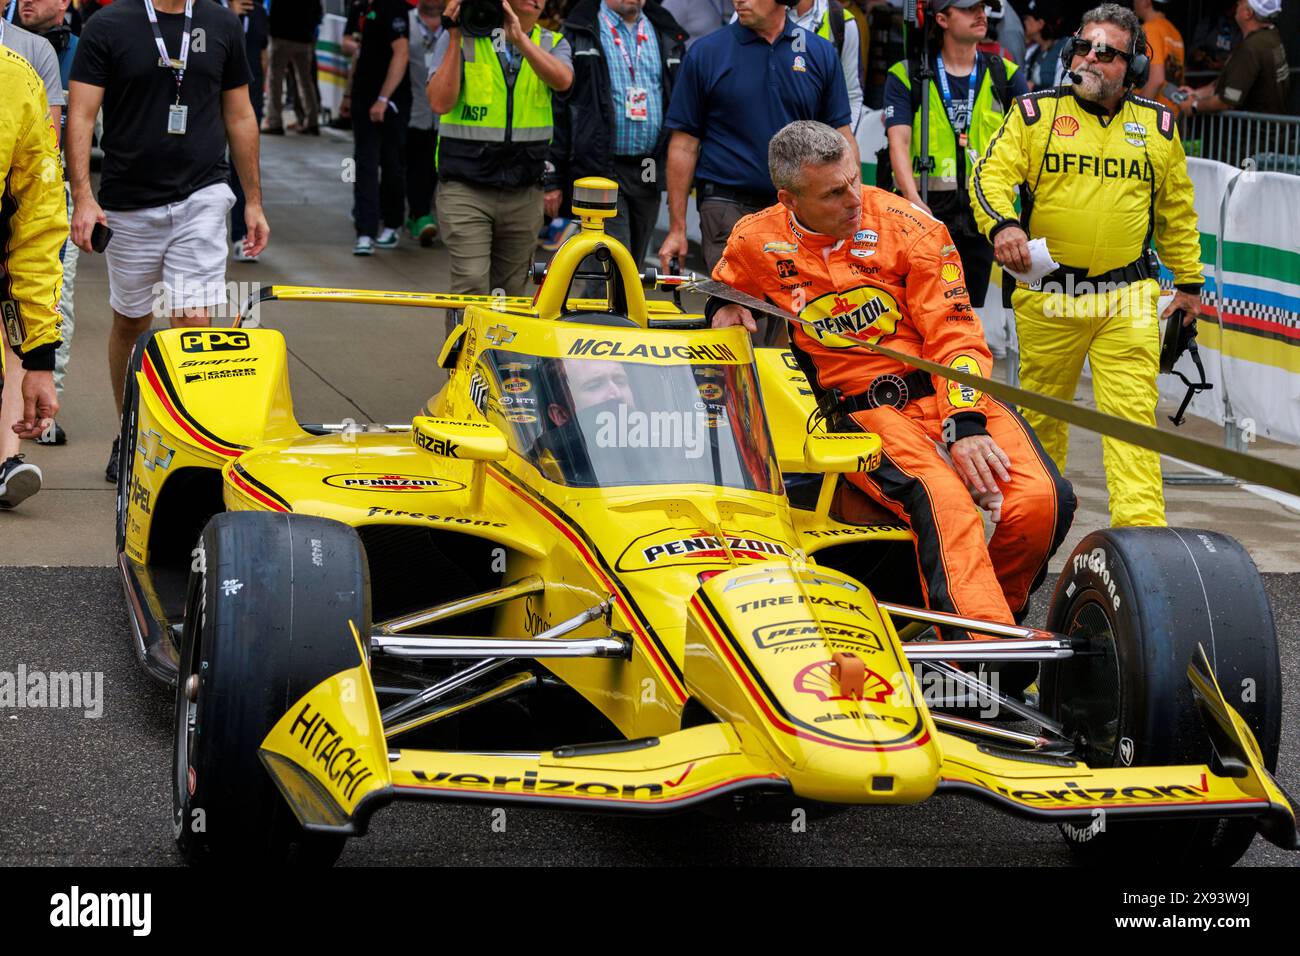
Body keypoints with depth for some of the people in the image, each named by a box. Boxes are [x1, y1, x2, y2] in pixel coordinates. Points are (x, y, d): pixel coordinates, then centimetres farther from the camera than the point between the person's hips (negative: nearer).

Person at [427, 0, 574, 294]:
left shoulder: (552, 44, 7)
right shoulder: (461, 38, -1)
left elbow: (562, 80, -16)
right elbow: (440, 103, -14)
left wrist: (519, 38, -25)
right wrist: (455, 38, -16)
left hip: (523, 193, 4)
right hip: (465, 189, -3)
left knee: (512, 293, 10)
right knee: (471, 289, -14)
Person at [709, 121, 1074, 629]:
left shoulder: (909, 226, -4)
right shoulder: (755, 243, 2)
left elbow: (954, 335, -4)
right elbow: (723, 290, 27)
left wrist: (966, 426, -18)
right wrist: (724, 309, 2)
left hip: (948, 388, 1)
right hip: (861, 410, -1)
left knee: (1041, 501, -23)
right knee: (944, 508, -33)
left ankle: (1003, 605, 5)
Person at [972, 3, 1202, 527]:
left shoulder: (1158, 126, 9)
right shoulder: (1035, 113, 2)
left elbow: (1177, 210, 18)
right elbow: (992, 173, -7)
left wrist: (1188, 281, 19)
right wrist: (1001, 223, -28)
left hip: (1127, 298, 0)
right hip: (1047, 295, 0)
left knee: (1133, 414, -9)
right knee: (1042, 408, 13)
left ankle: (1142, 529, -13)